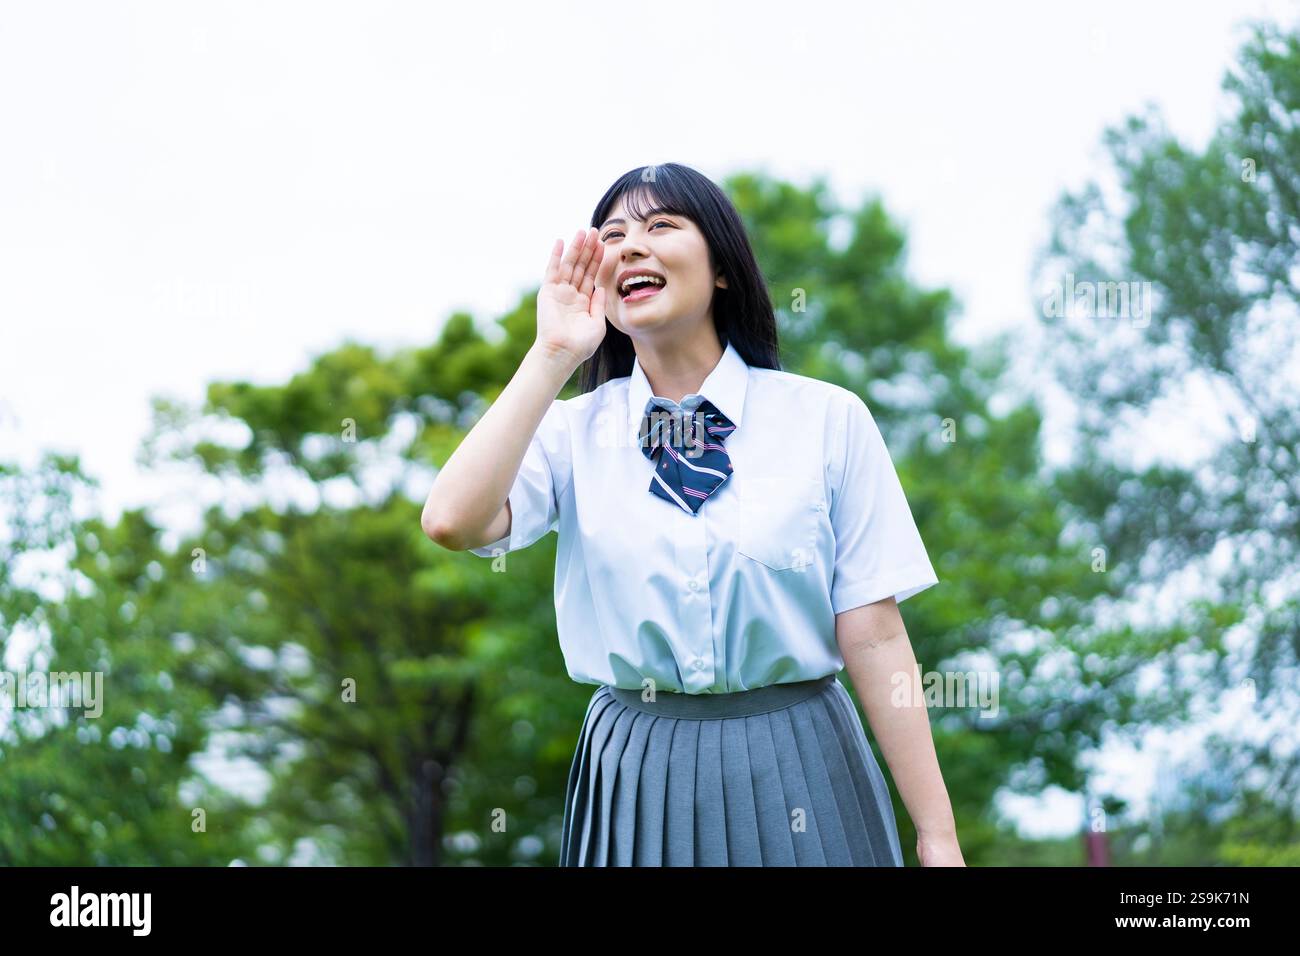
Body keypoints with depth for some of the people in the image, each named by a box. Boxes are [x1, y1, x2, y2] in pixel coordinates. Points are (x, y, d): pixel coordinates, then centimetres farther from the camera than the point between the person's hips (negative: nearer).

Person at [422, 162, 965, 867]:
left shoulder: (828, 419, -3)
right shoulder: (573, 430, 2)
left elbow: (873, 637, -4)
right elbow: (452, 522, -17)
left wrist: (938, 839, -6)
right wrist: (552, 356, -10)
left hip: (798, 778, -1)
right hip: (631, 784, 2)